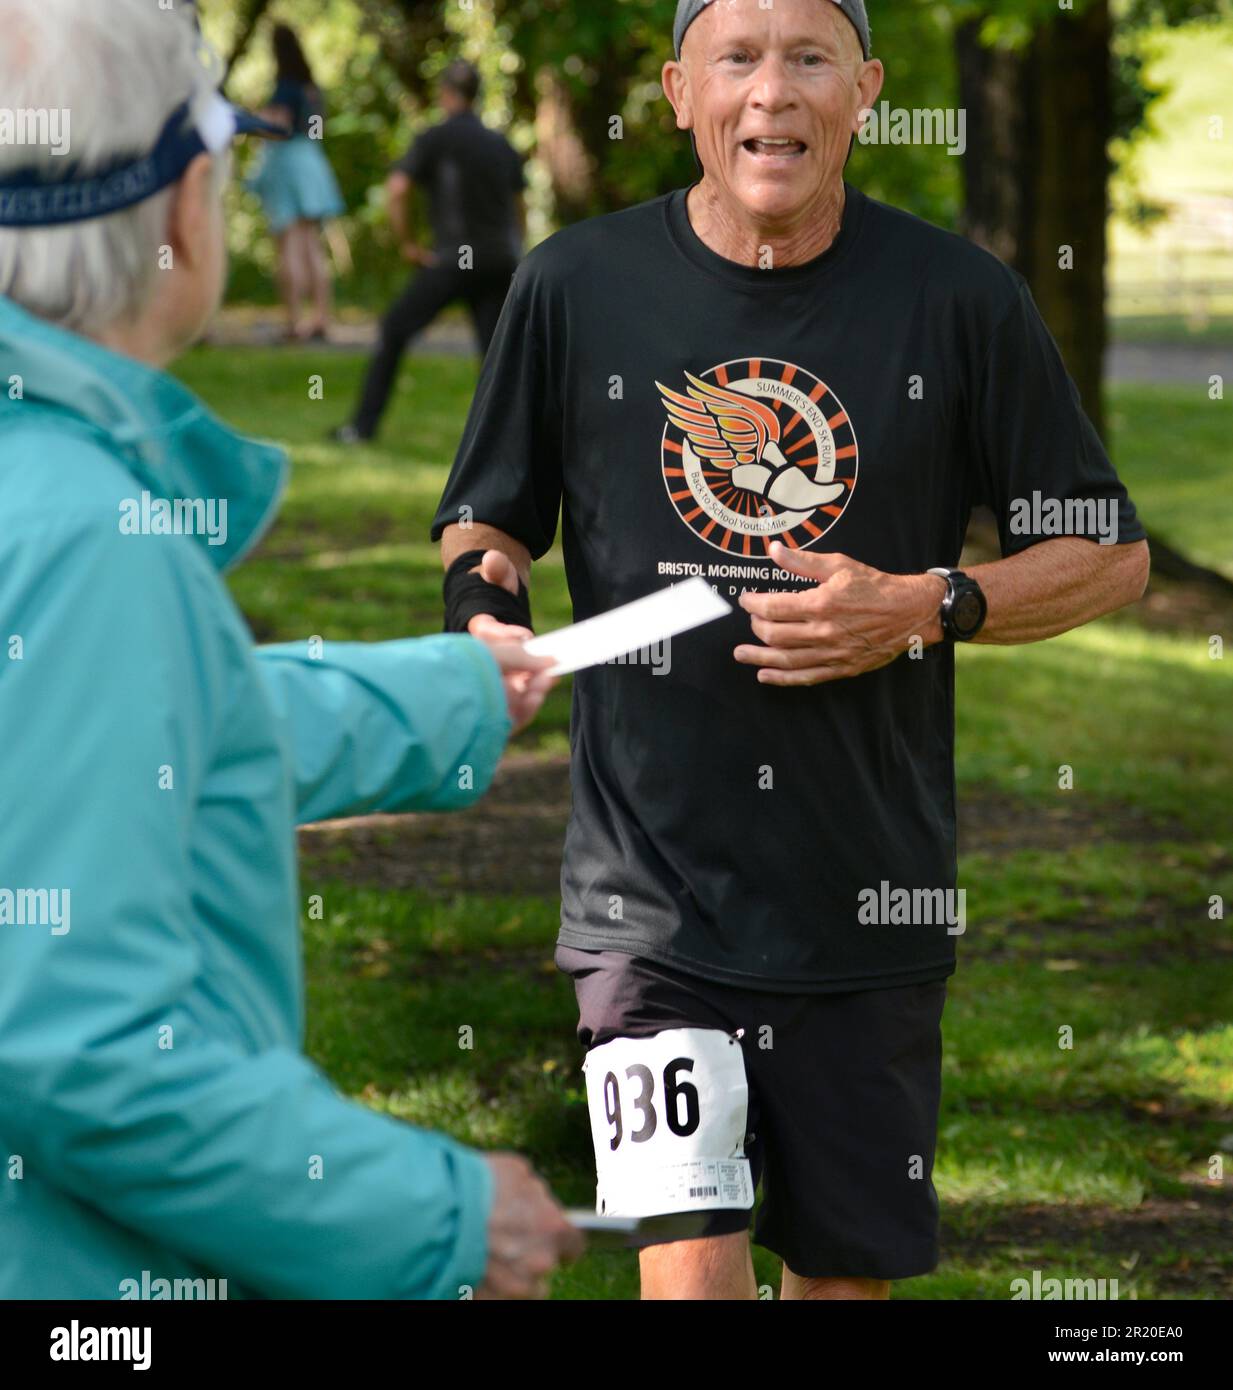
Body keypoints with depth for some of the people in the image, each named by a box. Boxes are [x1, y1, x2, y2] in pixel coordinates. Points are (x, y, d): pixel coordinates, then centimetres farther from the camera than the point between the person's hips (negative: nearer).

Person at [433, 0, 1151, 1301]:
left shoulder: (958, 299, -1)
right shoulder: (576, 285, 0)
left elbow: (1107, 555, 5)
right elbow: (483, 523, 13)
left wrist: (927, 607, -11)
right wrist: (485, 612, -10)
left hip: (873, 898, 1)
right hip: (652, 888, -1)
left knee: (846, 1267, 10)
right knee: (691, 1256, -12)